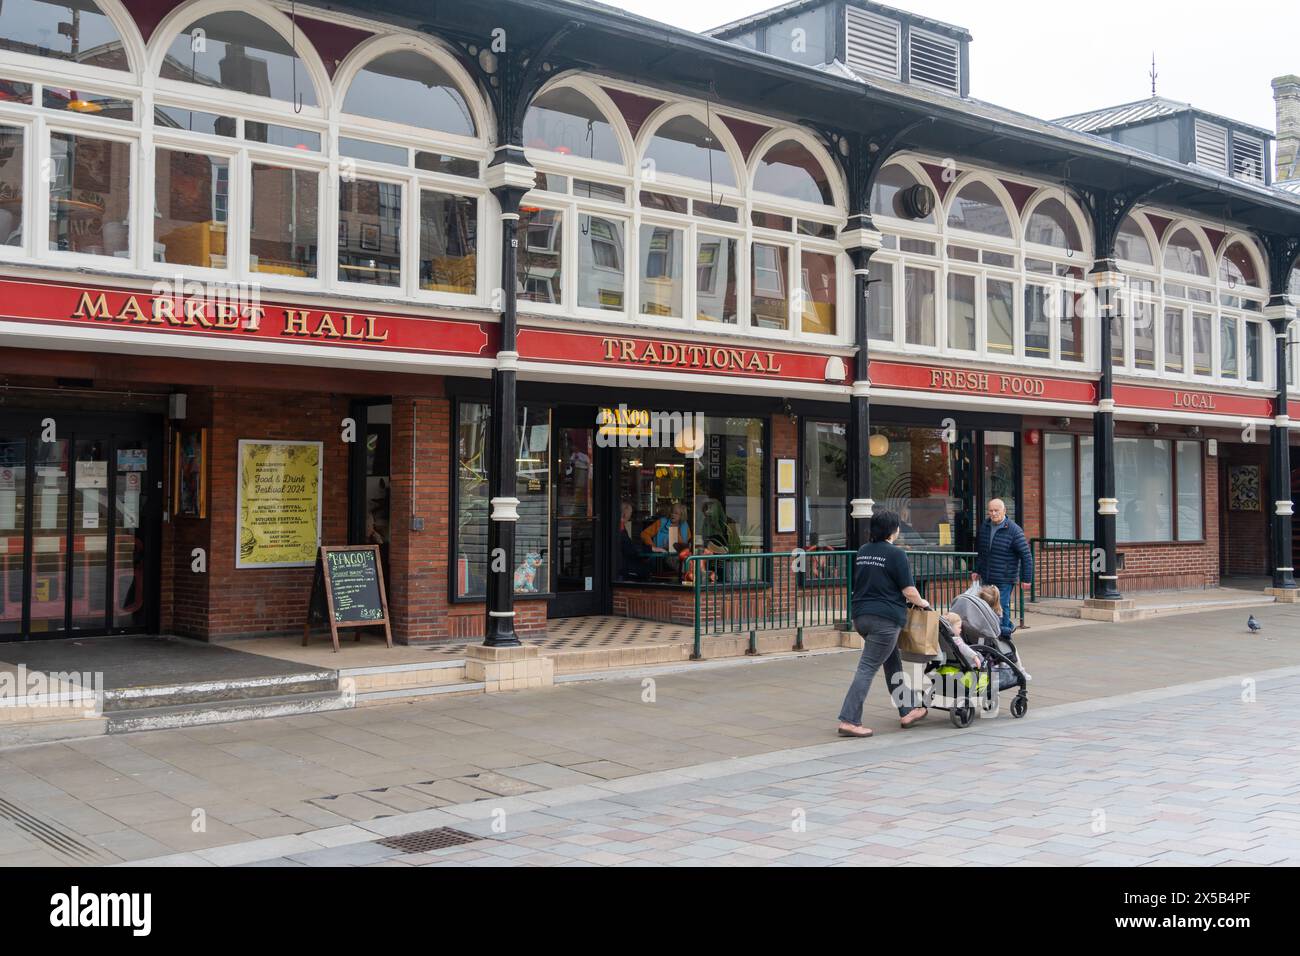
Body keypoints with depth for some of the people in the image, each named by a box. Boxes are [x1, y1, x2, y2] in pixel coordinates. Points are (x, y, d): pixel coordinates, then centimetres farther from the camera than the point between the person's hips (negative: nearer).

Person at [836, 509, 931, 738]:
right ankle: (849, 721, -10)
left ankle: (907, 711, 29)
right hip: (885, 617, -8)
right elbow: (909, 591, -10)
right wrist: (922, 603, 10)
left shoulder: (862, 551, 12)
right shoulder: (896, 554, -9)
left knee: (893, 661, 21)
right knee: (867, 668, -7)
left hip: (861, 614, 8)